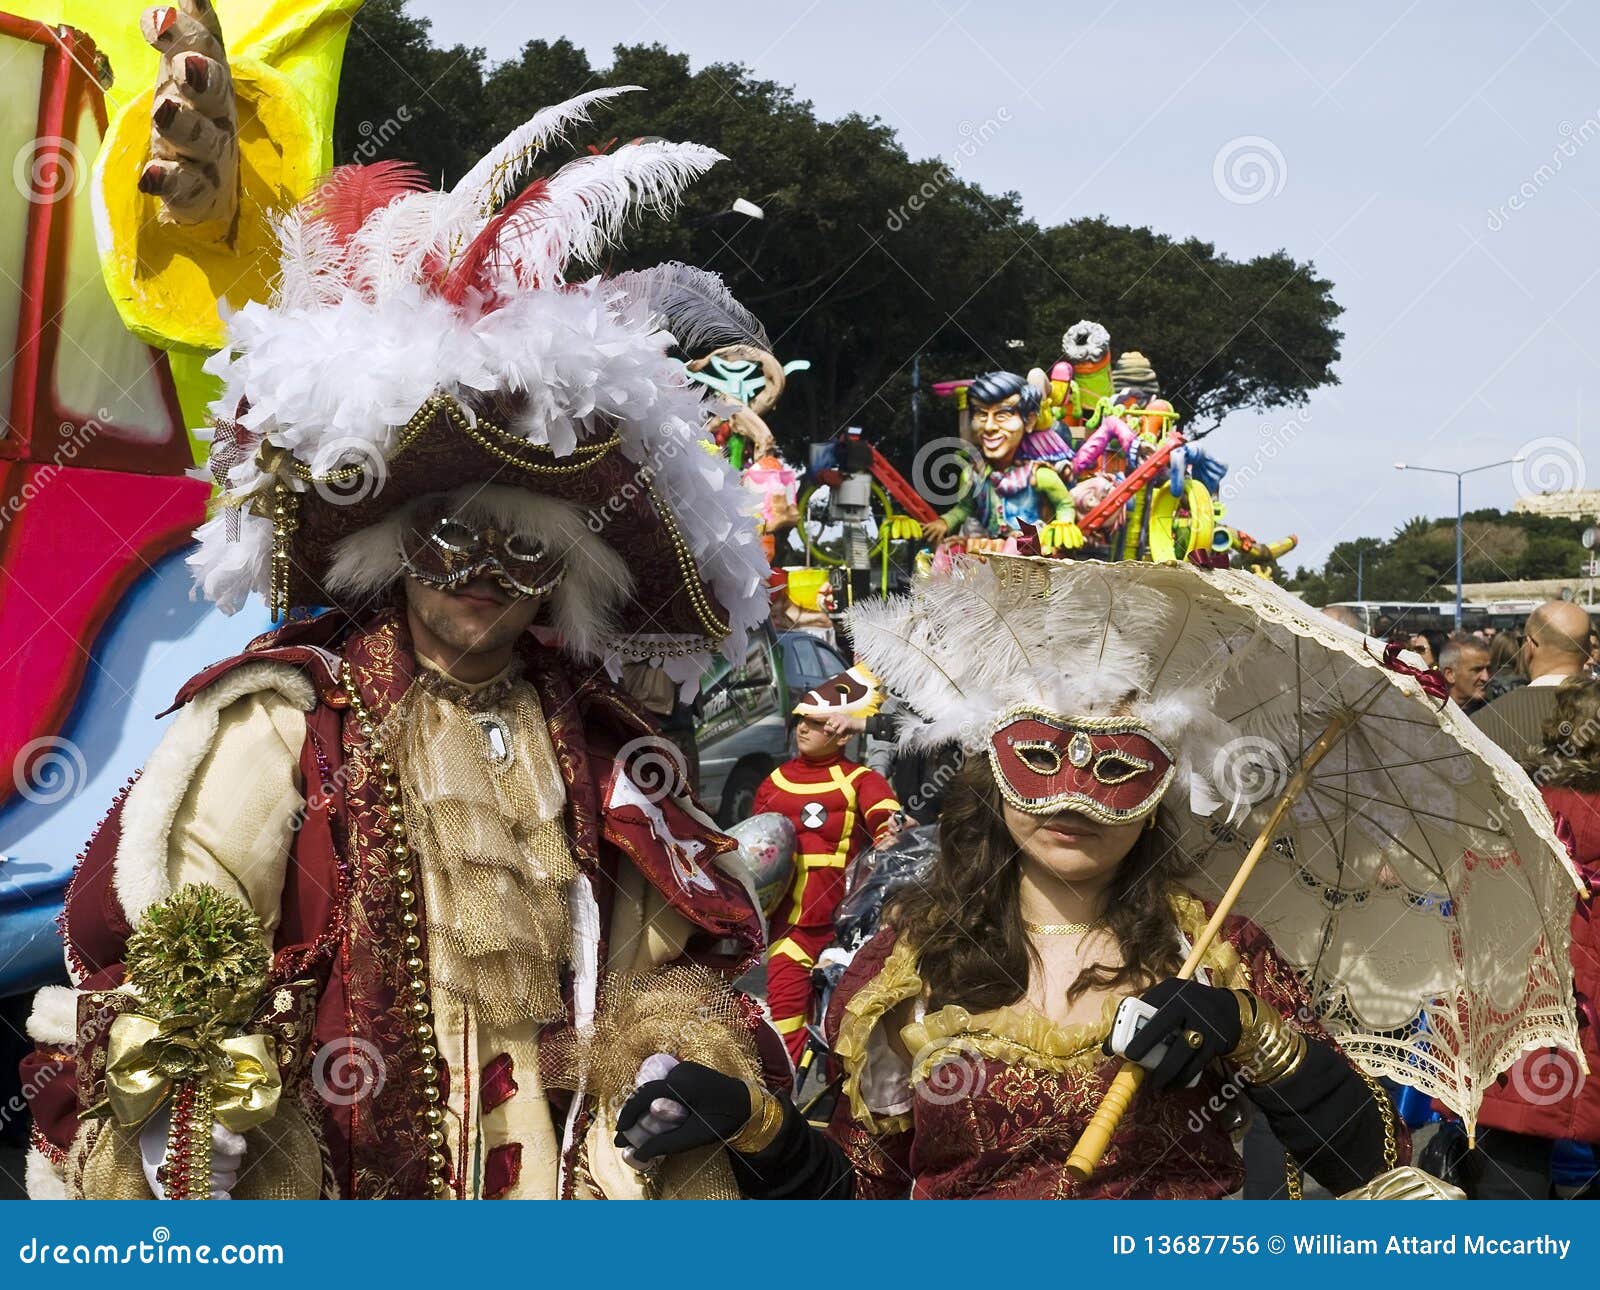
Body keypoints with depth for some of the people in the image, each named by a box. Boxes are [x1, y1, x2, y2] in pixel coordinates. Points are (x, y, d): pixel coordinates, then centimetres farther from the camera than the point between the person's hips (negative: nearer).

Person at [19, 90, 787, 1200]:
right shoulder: (282, 720, -4)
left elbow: (669, 952, 16)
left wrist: (679, 1068, 0)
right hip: (337, 1176, -3)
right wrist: (183, 1119, -20)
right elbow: (154, 929, -10)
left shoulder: (598, 743, 9)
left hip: (565, 1172, 4)